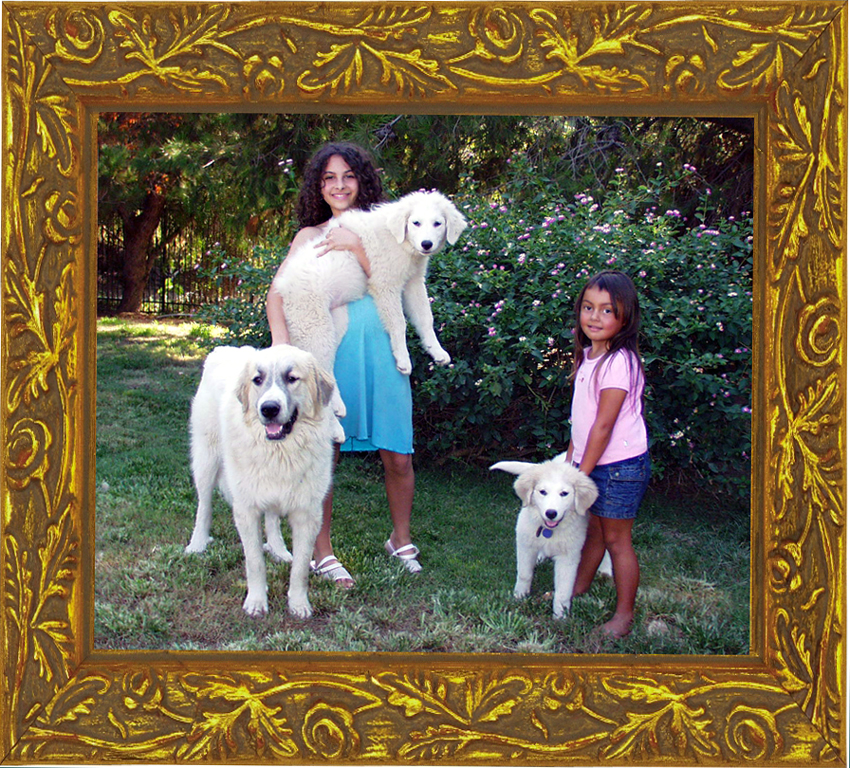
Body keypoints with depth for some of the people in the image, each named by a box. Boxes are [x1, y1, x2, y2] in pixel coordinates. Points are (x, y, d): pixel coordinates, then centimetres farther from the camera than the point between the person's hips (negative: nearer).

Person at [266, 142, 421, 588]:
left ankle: (401, 541, 25)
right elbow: (277, 293, 3)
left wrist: (356, 246, -13)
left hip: (379, 350, 1)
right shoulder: (309, 236, 13)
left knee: (397, 457, 3)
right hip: (327, 353, 0)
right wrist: (280, 340, -14)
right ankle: (321, 553, 15)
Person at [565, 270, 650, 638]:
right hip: (592, 461, 8)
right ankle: (579, 587, 37)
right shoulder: (589, 355, 7)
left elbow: (603, 426, -20)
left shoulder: (619, 362, -21)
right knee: (592, 529, 21)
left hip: (620, 465, -8)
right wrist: (571, 455, 16)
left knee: (616, 538, 2)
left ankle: (624, 613, 14)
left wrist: (582, 474, -15)